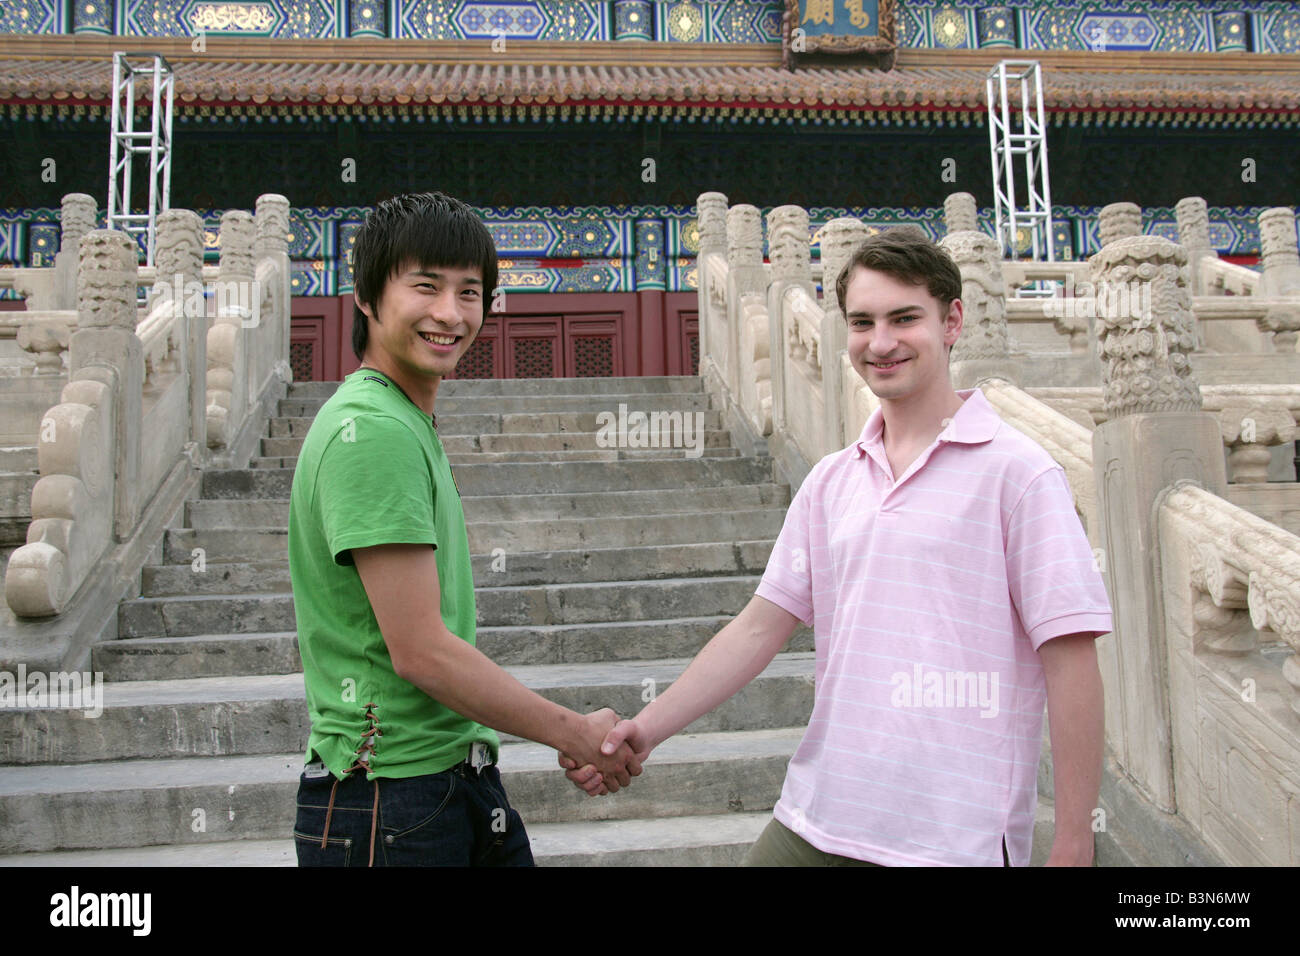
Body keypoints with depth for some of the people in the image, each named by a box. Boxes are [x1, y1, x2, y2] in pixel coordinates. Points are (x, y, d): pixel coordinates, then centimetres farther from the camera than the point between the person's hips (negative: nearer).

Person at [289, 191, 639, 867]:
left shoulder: (410, 424, 11)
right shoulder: (374, 430, -19)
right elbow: (421, 652, -21)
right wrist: (579, 734, -11)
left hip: (461, 780, 9)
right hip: (389, 802, -9)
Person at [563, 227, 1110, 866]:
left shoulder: (1018, 473, -8)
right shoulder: (830, 481, 8)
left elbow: (1071, 658, -10)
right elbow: (760, 627, 8)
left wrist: (1072, 847, -10)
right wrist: (646, 729, 1)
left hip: (955, 838, -4)